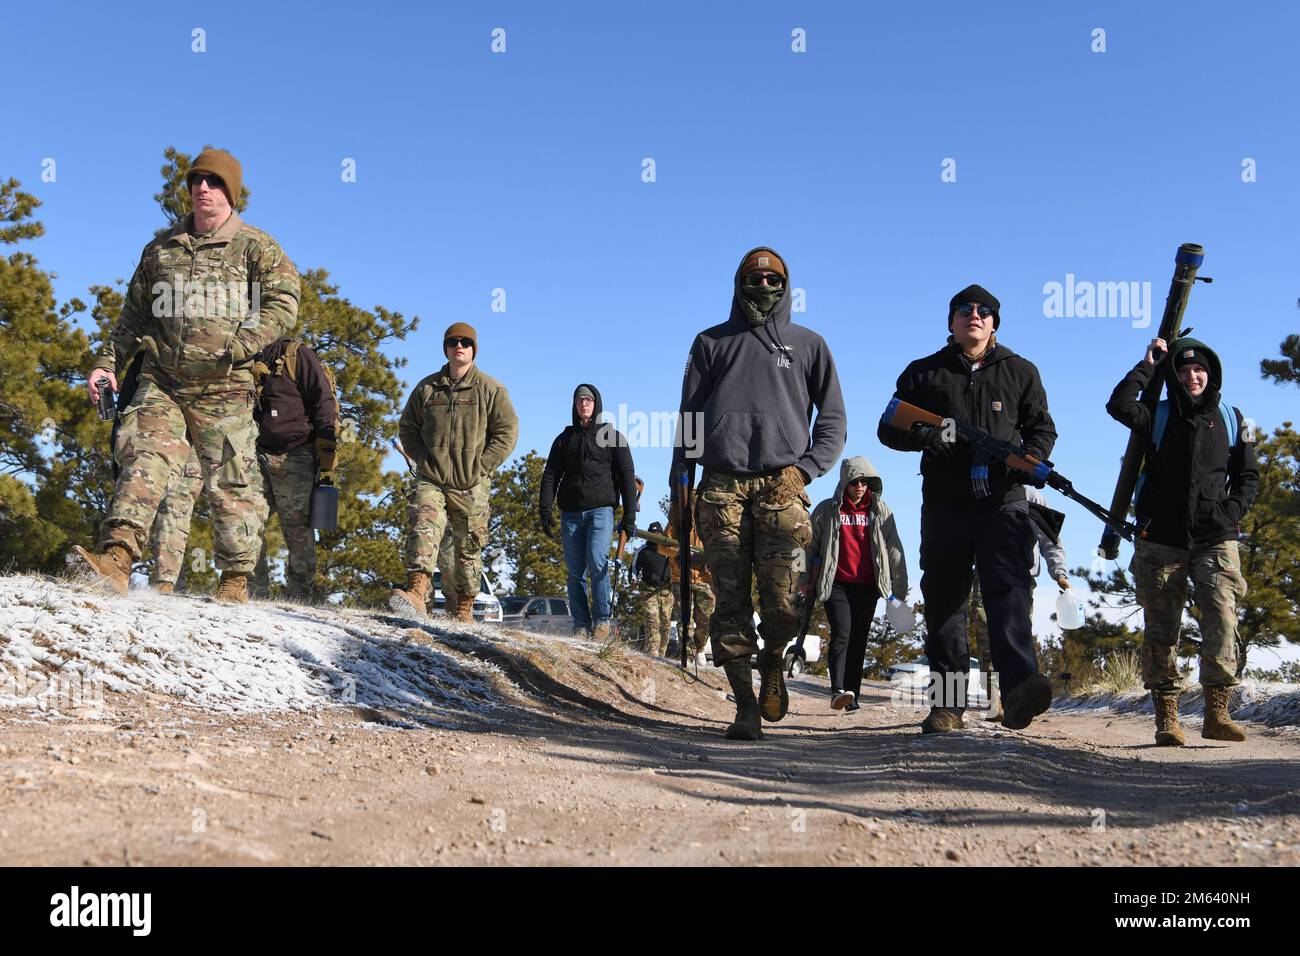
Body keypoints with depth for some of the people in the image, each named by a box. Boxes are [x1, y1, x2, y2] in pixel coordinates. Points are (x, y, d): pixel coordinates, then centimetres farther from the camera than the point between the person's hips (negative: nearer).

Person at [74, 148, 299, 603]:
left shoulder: (256, 247, 5)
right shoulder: (161, 249, 18)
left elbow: (283, 306, -6)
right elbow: (134, 314, 23)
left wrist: (235, 348, -18)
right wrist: (107, 362, 12)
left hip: (223, 388, -3)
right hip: (161, 381, 3)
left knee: (230, 483, 0)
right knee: (143, 459, -16)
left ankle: (236, 581, 8)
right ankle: (116, 557, -27)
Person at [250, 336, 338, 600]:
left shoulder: (296, 354, -1)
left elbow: (325, 403, -7)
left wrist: (327, 457, -13)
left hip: (295, 458, -6)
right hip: (258, 457, 6)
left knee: (297, 529, -3)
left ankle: (299, 596, 4)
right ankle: (255, 593, 3)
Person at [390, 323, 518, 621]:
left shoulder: (490, 389, 3)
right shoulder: (427, 387, 10)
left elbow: (507, 432, 0)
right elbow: (407, 427, 17)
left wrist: (480, 466, -9)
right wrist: (423, 459, 1)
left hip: (471, 485, -1)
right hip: (431, 479, 1)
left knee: (469, 546, 6)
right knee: (423, 528, -22)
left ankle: (464, 609, 18)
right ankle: (416, 593, -36)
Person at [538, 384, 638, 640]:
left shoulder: (612, 436, 10)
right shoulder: (565, 438, 17)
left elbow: (626, 477, 6)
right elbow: (550, 475, 13)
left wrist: (629, 515, -3)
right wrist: (545, 510, -1)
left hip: (601, 508, -3)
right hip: (571, 512, 3)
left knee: (596, 561, -21)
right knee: (575, 571, 0)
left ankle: (602, 620, -10)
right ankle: (581, 626, 4)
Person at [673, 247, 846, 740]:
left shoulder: (808, 344, 19)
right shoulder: (711, 342, 20)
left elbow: (833, 420, 15)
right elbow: (689, 417, 16)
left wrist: (805, 467, -1)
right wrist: (680, 482, 6)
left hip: (781, 484, -1)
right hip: (721, 487, 1)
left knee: (784, 606, -10)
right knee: (731, 603, -4)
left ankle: (772, 663, 21)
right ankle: (746, 707, 2)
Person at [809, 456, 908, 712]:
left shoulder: (880, 511, 9)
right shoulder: (827, 510, 4)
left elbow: (894, 550, 10)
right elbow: (811, 548, 8)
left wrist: (900, 586, 6)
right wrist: (808, 584, 6)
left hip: (867, 587, 2)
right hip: (836, 585, -2)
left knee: (859, 640, 4)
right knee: (841, 633, -18)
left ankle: (853, 696, 9)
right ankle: (837, 691, -26)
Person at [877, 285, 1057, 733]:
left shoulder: (1020, 371, 15)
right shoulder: (924, 373, 12)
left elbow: (1042, 426, 15)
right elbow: (889, 428, 10)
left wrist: (1031, 459, -8)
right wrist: (927, 435, -12)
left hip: (1003, 503, -1)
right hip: (944, 506, 1)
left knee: (1009, 593, -17)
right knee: (944, 603, 2)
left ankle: (1019, 690, -30)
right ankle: (947, 704, 7)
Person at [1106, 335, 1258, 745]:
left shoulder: (1231, 419, 13)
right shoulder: (1159, 416, 8)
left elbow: (1248, 477, 16)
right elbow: (1118, 405, -13)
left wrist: (1231, 514, -1)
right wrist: (1149, 364, -5)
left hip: (1215, 540, 1)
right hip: (1162, 539, -1)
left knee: (1222, 622, -14)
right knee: (1162, 628, 0)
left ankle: (1217, 712, -10)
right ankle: (1166, 717, 5)